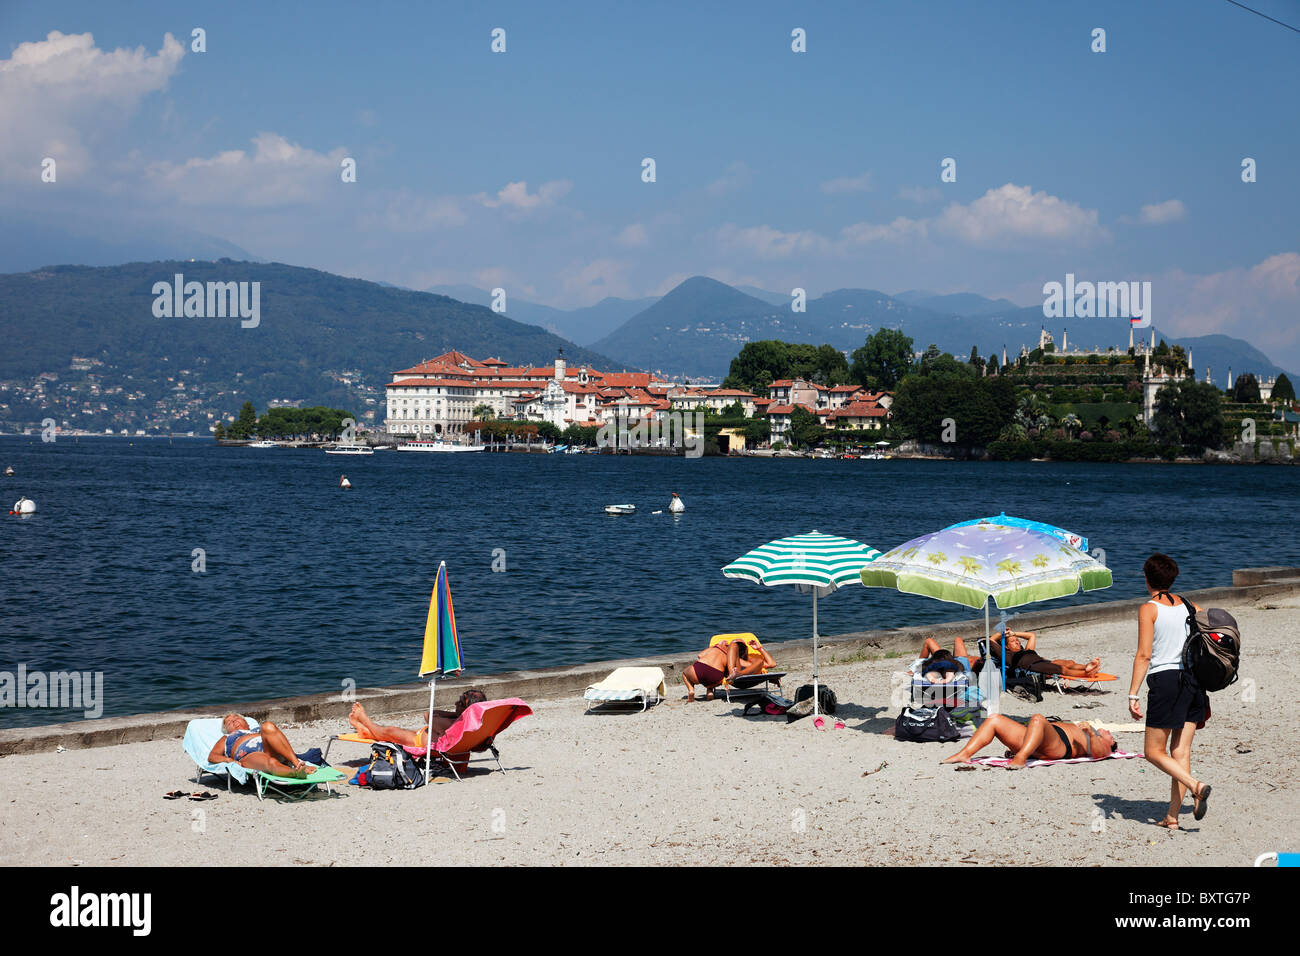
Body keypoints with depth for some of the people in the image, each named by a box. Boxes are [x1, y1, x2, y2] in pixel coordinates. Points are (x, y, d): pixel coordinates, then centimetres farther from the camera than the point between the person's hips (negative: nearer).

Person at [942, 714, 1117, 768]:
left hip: (1058, 745, -8)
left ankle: (1020, 758, -56)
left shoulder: (1102, 744, 22)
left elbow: (1098, 752, -3)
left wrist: (1091, 733, -20)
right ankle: (965, 754, -26)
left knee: (1037, 719, -38)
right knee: (995, 719, -7)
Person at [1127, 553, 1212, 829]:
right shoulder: (1190, 607, 11)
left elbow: (1144, 655, -12)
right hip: (1194, 681, 6)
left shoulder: (1148, 609, -5)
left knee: (1154, 751, 3)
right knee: (1181, 751, 8)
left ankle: (1196, 786, -17)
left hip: (1165, 681, -6)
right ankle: (1173, 815, 8)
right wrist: (1203, 696, 20)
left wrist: (1133, 695, -11)